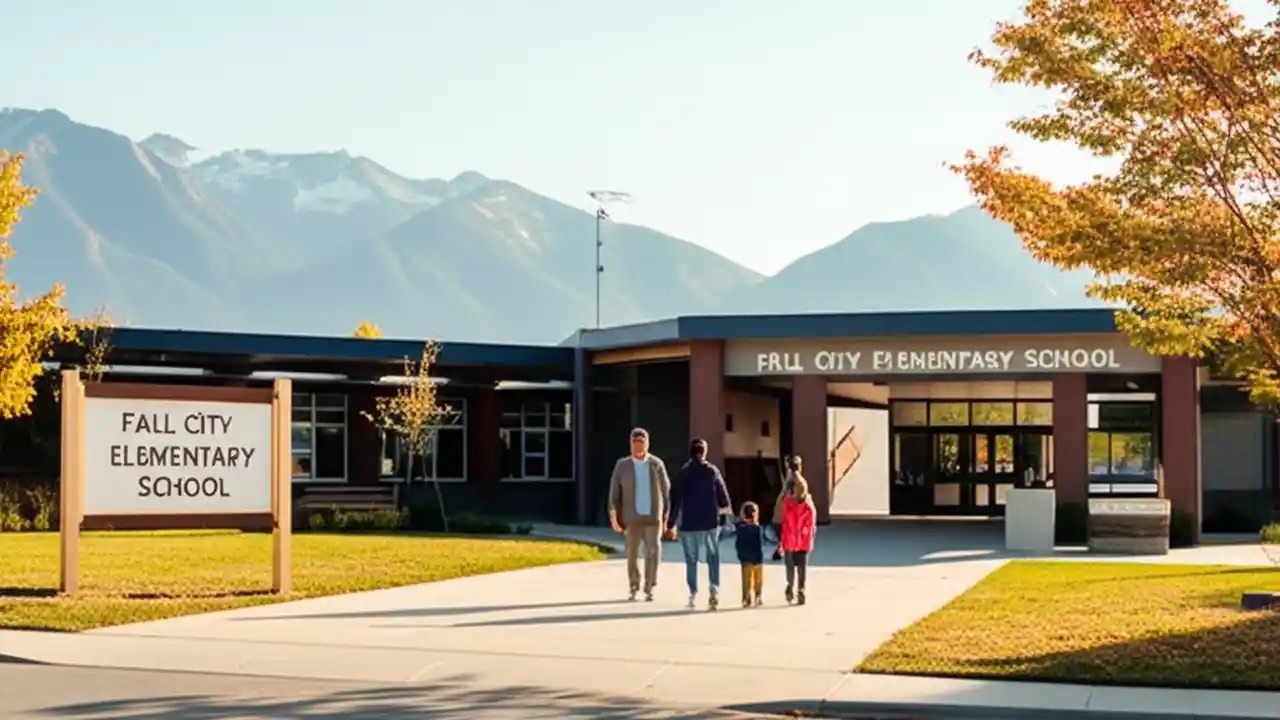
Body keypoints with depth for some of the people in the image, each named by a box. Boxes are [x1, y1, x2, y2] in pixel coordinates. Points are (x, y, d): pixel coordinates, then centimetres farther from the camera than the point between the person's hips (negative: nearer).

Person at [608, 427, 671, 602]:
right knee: (632, 555, 6)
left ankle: (649, 589, -5)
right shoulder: (622, 465, 1)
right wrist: (614, 516, -10)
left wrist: (667, 517, 5)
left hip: (653, 518, 0)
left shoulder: (657, 464, 2)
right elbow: (614, 492, 0)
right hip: (632, 518, 0)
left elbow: (666, 491, 7)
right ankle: (634, 588, 25)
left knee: (653, 552, -14)